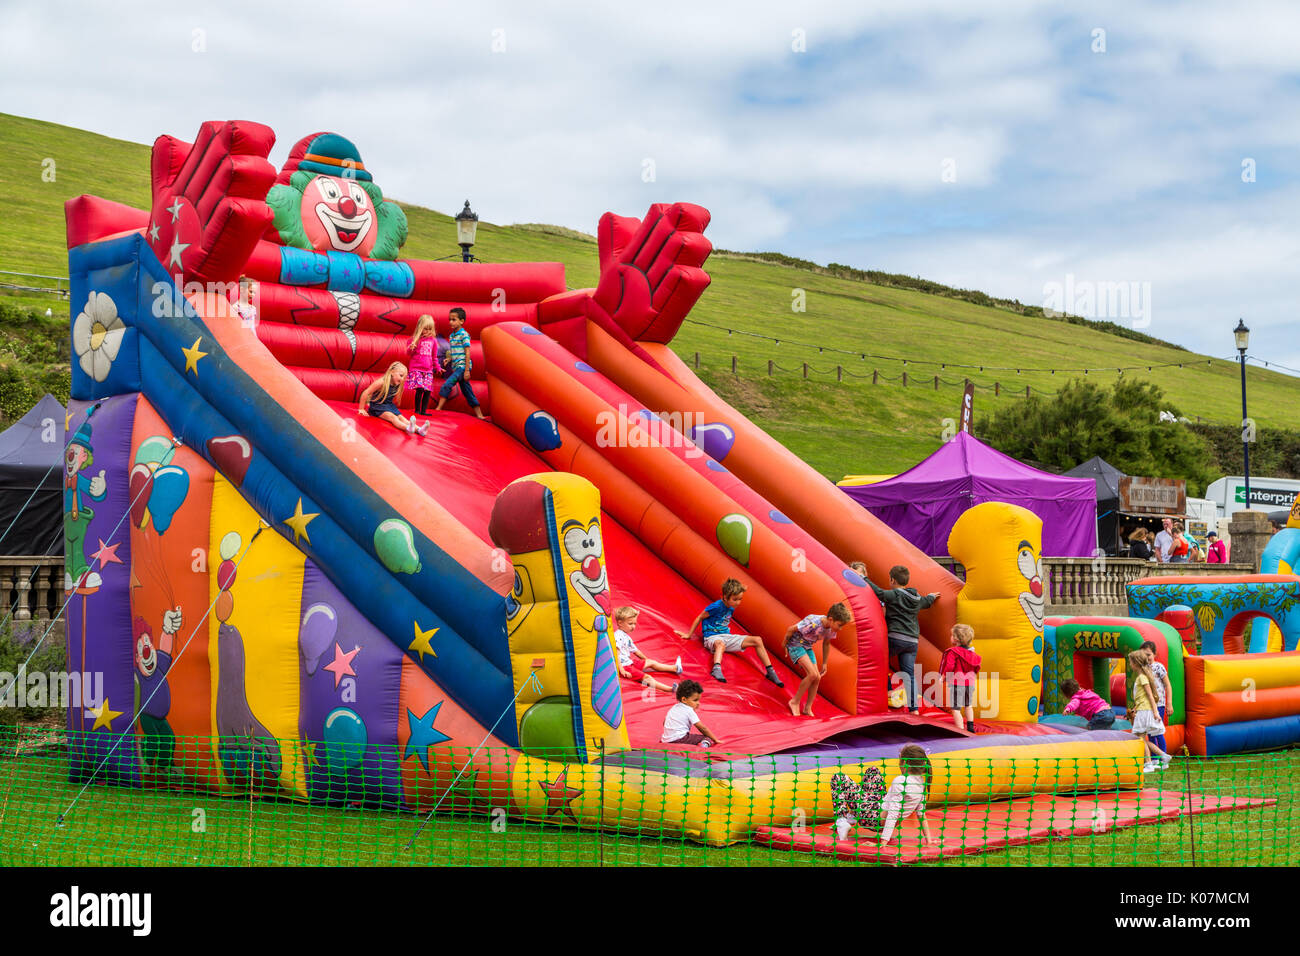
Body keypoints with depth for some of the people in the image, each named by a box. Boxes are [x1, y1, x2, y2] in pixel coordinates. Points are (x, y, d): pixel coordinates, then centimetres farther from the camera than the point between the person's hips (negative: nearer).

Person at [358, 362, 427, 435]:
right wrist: (361, 409, -10)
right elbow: (365, 393, -16)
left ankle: (419, 429, -40)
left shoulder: (397, 386, 0)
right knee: (392, 417, -30)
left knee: (401, 417, -16)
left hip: (389, 405, 6)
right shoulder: (382, 382, -21)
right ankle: (408, 428, -58)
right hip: (377, 405, -6)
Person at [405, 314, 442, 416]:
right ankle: (417, 410, -3)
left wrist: (438, 368, 20)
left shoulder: (433, 340, 11)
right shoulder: (415, 339, 1)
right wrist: (411, 348, -16)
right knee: (419, 389, -15)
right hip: (416, 368, -4)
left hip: (428, 370, 4)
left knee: (428, 391, -3)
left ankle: (423, 410, 6)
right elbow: (408, 353, 5)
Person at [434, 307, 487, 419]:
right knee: (467, 392, 8)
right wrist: (449, 359, 1)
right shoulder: (452, 336, 14)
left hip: (462, 366, -8)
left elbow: (467, 353, -12)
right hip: (455, 367, 8)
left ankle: (438, 408, -14)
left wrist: (467, 370, -16)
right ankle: (479, 414, 11)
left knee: (447, 385, -18)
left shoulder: (464, 334, -10)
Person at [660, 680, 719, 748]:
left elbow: (664, 723, 29)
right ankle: (704, 744, -42)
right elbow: (702, 728, -5)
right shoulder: (689, 711, -4)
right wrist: (715, 740, 1)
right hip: (680, 740, -7)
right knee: (707, 738, -11)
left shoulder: (673, 708, 18)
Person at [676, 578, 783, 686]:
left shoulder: (731, 608, 6)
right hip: (712, 637, -8)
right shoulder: (716, 607, -17)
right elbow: (699, 618, -7)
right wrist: (689, 635, -2)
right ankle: (717, 670, -70)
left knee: (757, 640, -3)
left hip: (727, 636, 8)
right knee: (721, 644, -46)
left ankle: (770, 672, 1)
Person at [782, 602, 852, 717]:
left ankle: (807, 709, 9)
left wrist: (824, 664, 13)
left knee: (817, 678, -1)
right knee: (813, 674, -20)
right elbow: (790, 629, -25)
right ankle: (795, 702, -6)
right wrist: (784, 646, -10)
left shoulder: (831, 628, -11)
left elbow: (826, 644, 9)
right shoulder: (813, 624, -35)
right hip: (795, 644, -8)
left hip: (807, 647, 8)